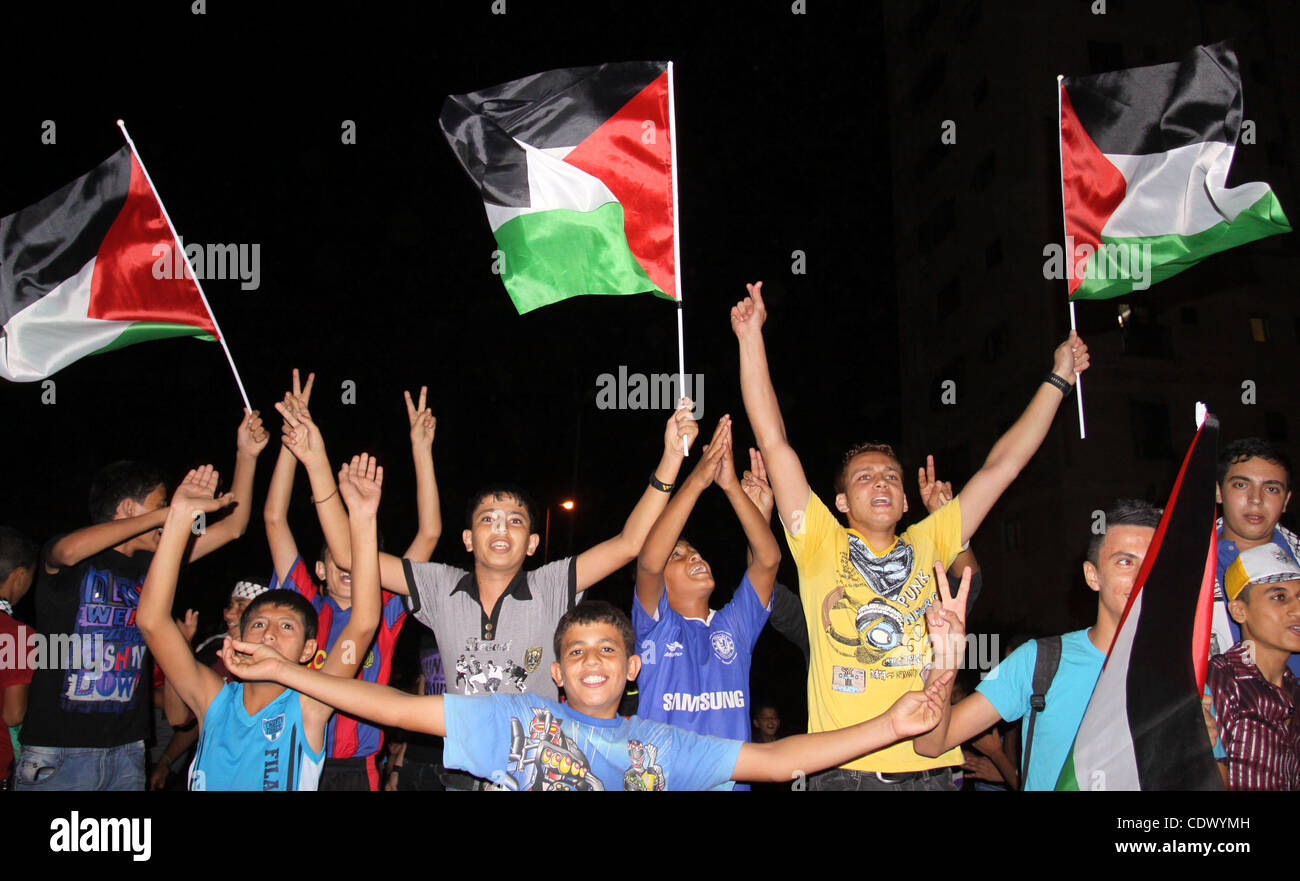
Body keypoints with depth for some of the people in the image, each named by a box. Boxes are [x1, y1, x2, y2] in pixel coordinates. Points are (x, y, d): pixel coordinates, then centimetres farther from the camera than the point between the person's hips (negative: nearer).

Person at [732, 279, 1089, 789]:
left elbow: (1003, 465, 15)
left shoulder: (927, 546, 13)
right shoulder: (821, 547, 6)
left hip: (931, 768, 3)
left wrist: (1059, 378, 17)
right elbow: (774, 443, 1)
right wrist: (751, 337, -2)